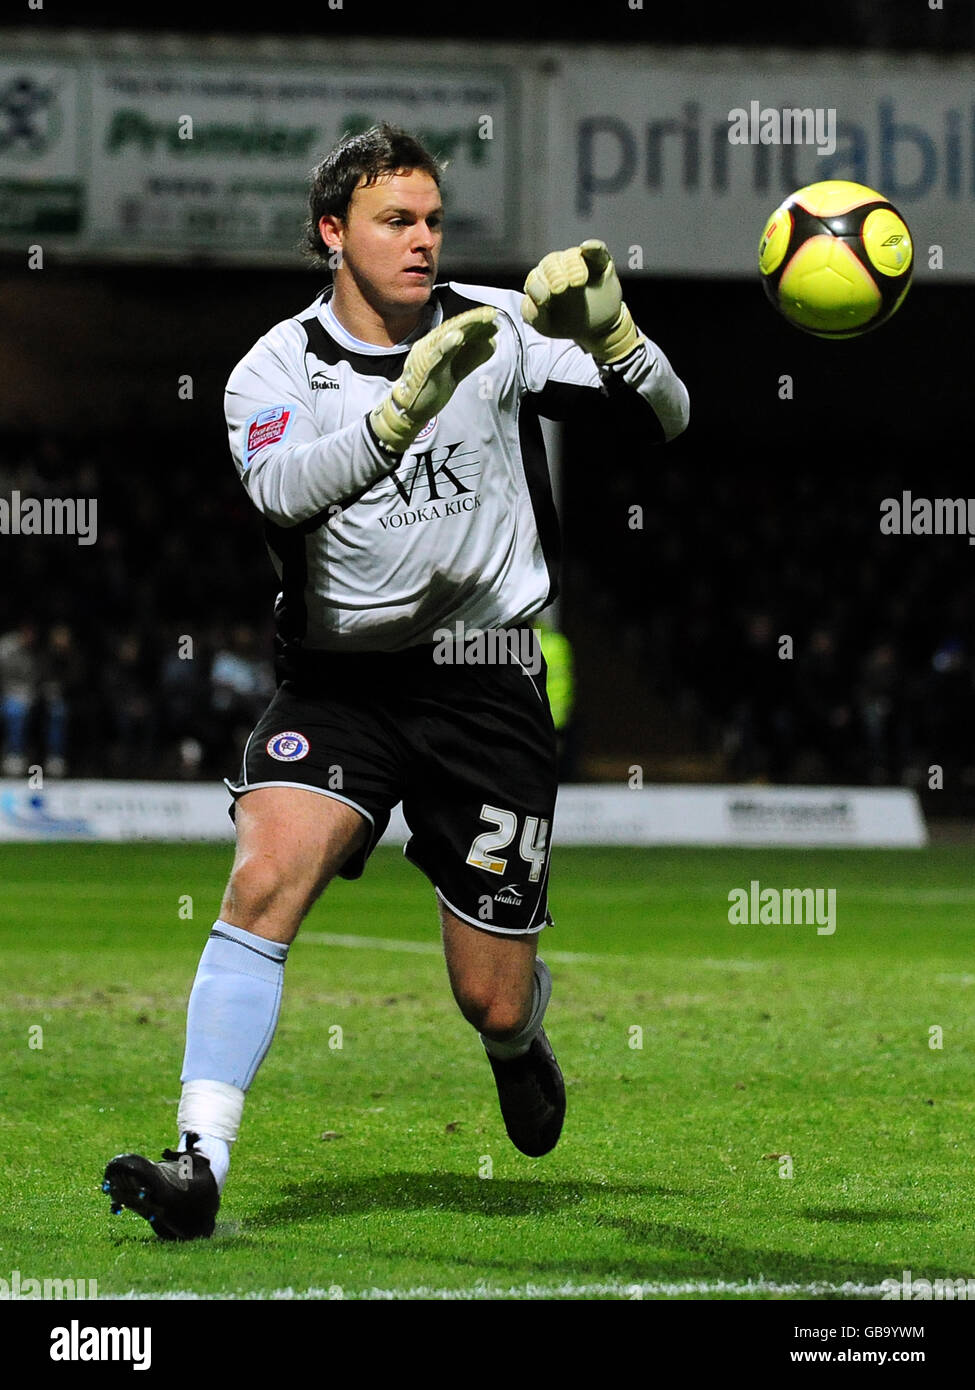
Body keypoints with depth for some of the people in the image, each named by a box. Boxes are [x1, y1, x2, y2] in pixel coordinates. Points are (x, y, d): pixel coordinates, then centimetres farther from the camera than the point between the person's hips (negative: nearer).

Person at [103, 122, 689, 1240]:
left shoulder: (499, 329, 0)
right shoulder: (275, 371, -5)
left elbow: (663, 420, -5)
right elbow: (282, 491, -26)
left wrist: (611, 337, -25)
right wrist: (402, 413, -41)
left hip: (485, 677, 1)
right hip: (336, 676, 0)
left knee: (492, 1003, 3)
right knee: (264, 878, -27)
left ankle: (522, 1038, 42)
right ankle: (200, 1162, -26)